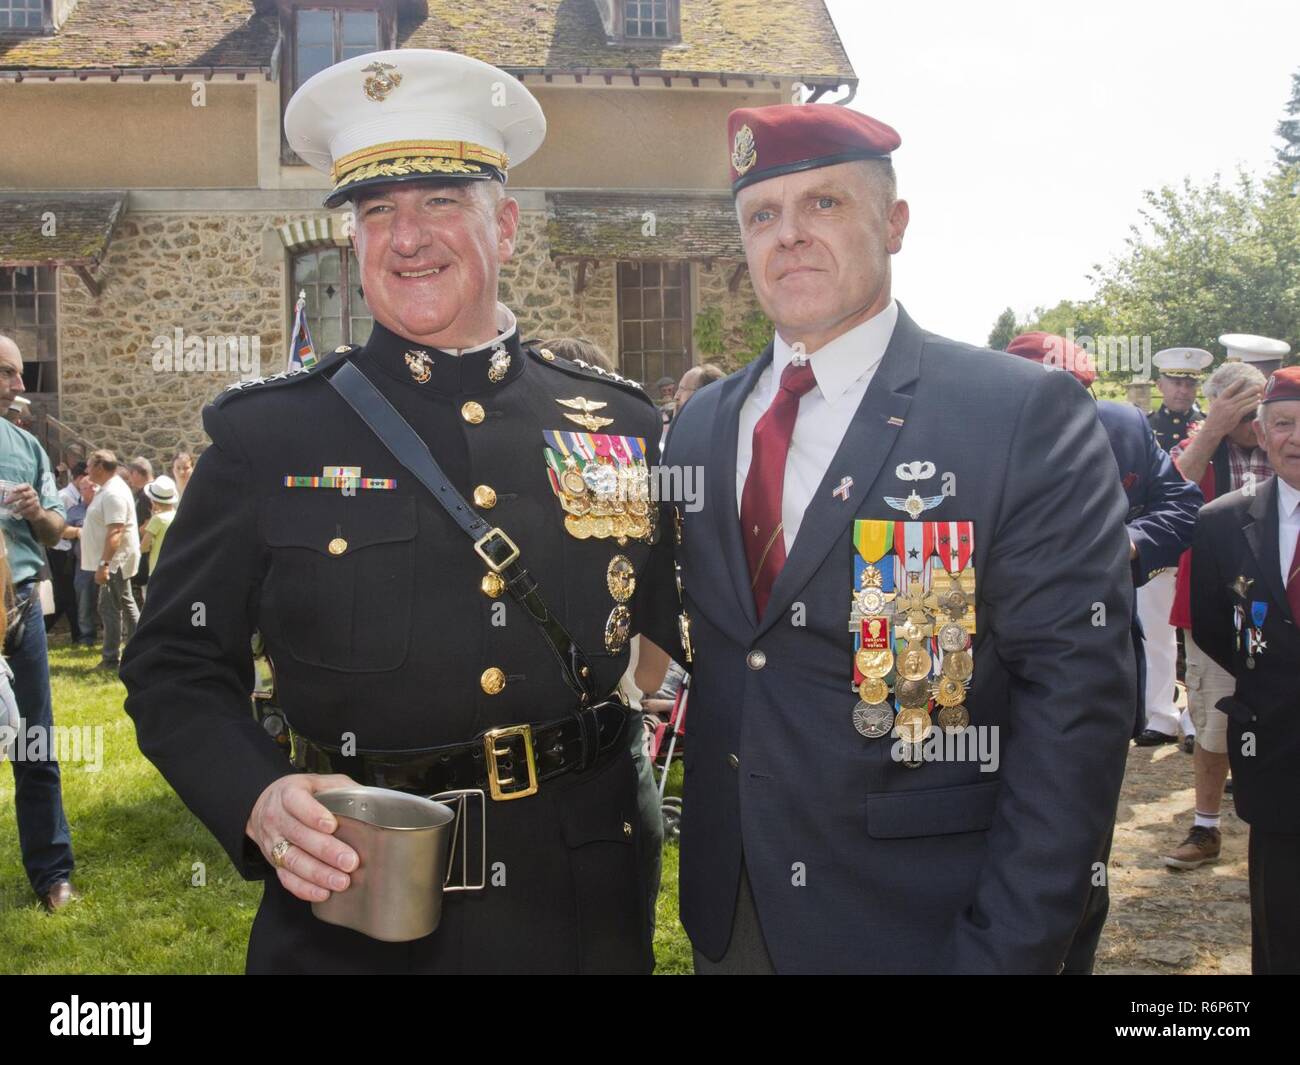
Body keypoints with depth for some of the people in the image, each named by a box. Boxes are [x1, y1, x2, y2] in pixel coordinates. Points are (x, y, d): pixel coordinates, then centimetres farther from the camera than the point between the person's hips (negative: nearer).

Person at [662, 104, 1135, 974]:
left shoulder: (1032, 417, -13)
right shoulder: (701, 427, 3)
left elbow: (1075, 706, -16)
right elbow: (707, 655, 9)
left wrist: (1006, 950, -18)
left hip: (919, 926, -4)